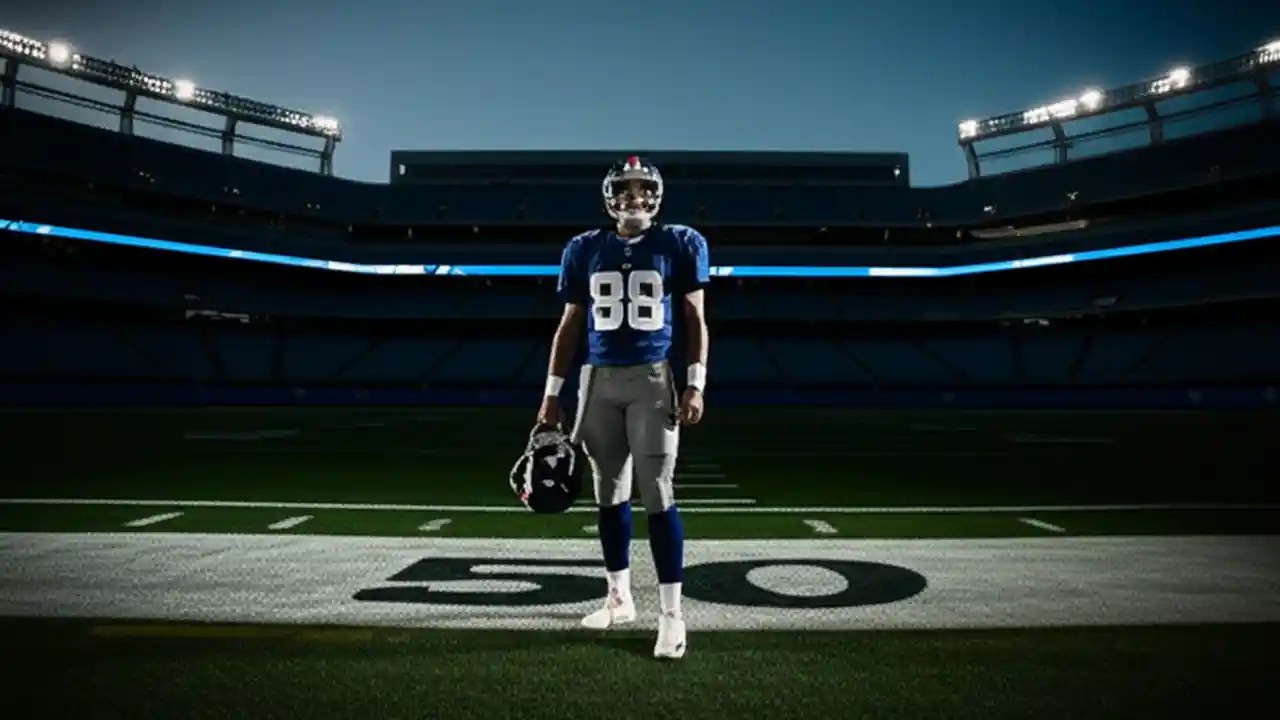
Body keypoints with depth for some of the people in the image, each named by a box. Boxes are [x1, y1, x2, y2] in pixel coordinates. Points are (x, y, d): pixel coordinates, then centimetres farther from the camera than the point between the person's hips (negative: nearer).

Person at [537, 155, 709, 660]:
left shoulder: (678, 245, 2)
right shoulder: (585, 250, 8)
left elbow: (695, 320, 3)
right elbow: (570, 325, 11)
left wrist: (695, 385, -7)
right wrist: (552, 393, 8)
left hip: (652, 379, -3)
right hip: (599, 380, 3)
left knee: (658, 495, -5)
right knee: (610, 492, 11)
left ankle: (671, 613, 4)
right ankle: (619, 597, 27)